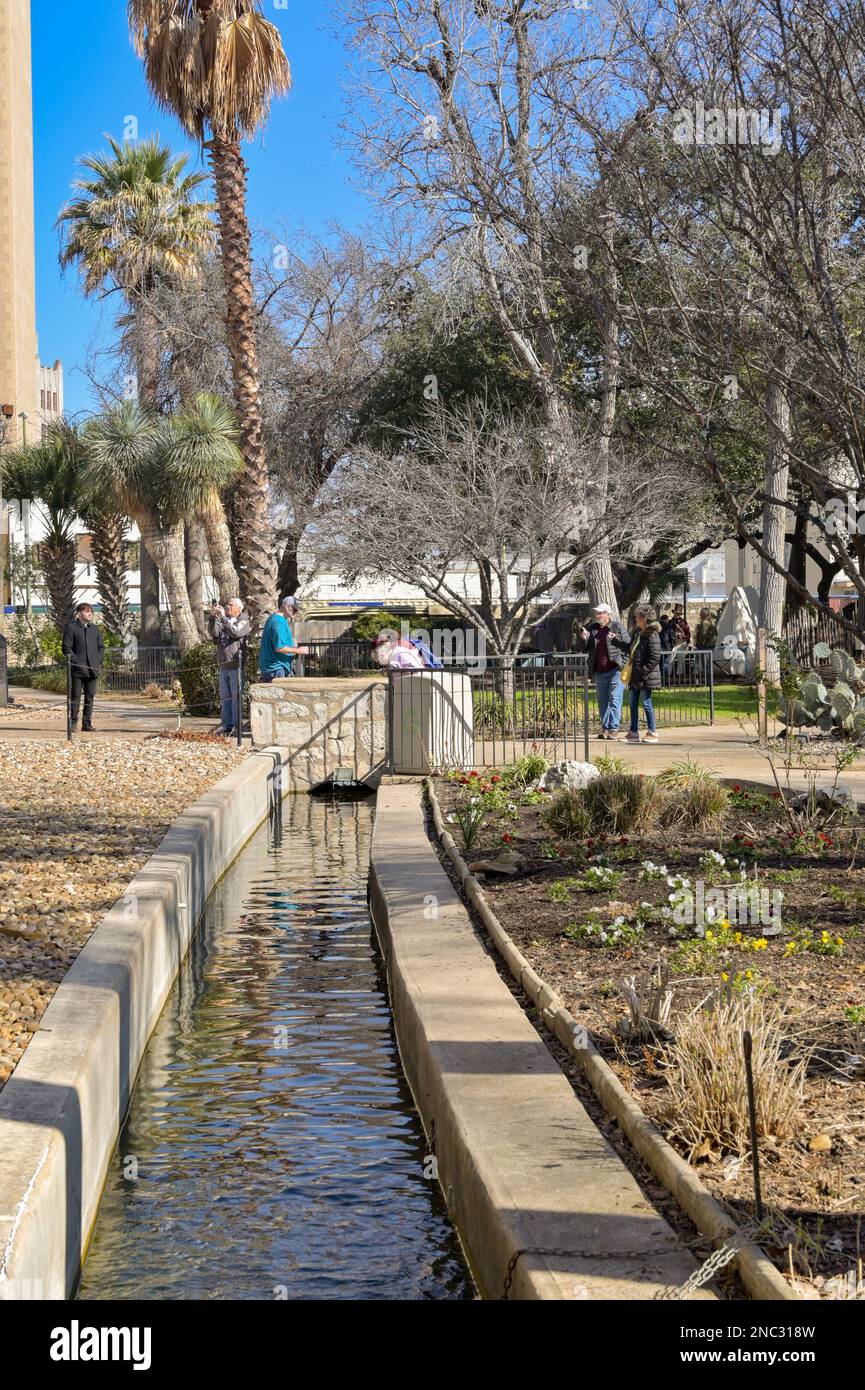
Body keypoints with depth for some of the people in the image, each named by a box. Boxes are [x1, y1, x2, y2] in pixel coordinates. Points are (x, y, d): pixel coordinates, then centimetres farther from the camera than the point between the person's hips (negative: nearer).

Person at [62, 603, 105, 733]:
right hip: (78, 668, -5)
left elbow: (101, 647, 19)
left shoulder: (95, 629, 17)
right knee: (76, 696, -5)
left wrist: (98, 661, 4)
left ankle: (87, 724, 10)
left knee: (90, 697, 6)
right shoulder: (71, 628, 1)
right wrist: (76, 661, -13)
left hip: (93, 669, 5)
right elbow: (66, 648, -3)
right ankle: (73, 723, 0)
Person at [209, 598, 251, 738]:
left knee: (236, 696, -6)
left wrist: (223, 617, -20)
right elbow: (214, 634, 0)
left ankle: (236, 725, -5)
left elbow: (235, 633, -20)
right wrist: (213, 618, -13)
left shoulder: (243, 621, 0)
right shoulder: (223, 621, 17)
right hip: (223, 665, 7)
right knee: (224, 697, 8)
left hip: (236, 665, -7)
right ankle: (227, 724, 13)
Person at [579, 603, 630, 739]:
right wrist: (583, 639, -2)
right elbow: (585, 649, 18)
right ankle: (605, 727, 17)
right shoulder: (592, 628, 12)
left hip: (615, 670, -5)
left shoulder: (617, 627, -1)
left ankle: (614, 728, -6)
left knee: (614, 700, -7)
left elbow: (628, 645, -3)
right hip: (599, 672, 5)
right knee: (602, 701, 10)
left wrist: (616, 639, -18)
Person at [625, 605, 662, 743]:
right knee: (633, 704, 10)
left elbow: (655, 658, -18)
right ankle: (634, 733, 17)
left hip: (646, 678, -9)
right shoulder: (638, 633, 14)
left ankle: (652, 733, 8)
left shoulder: (652, 635, -14)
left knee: (646, 703, -2)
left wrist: (643, 672, -19)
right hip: (635, 676, 9)